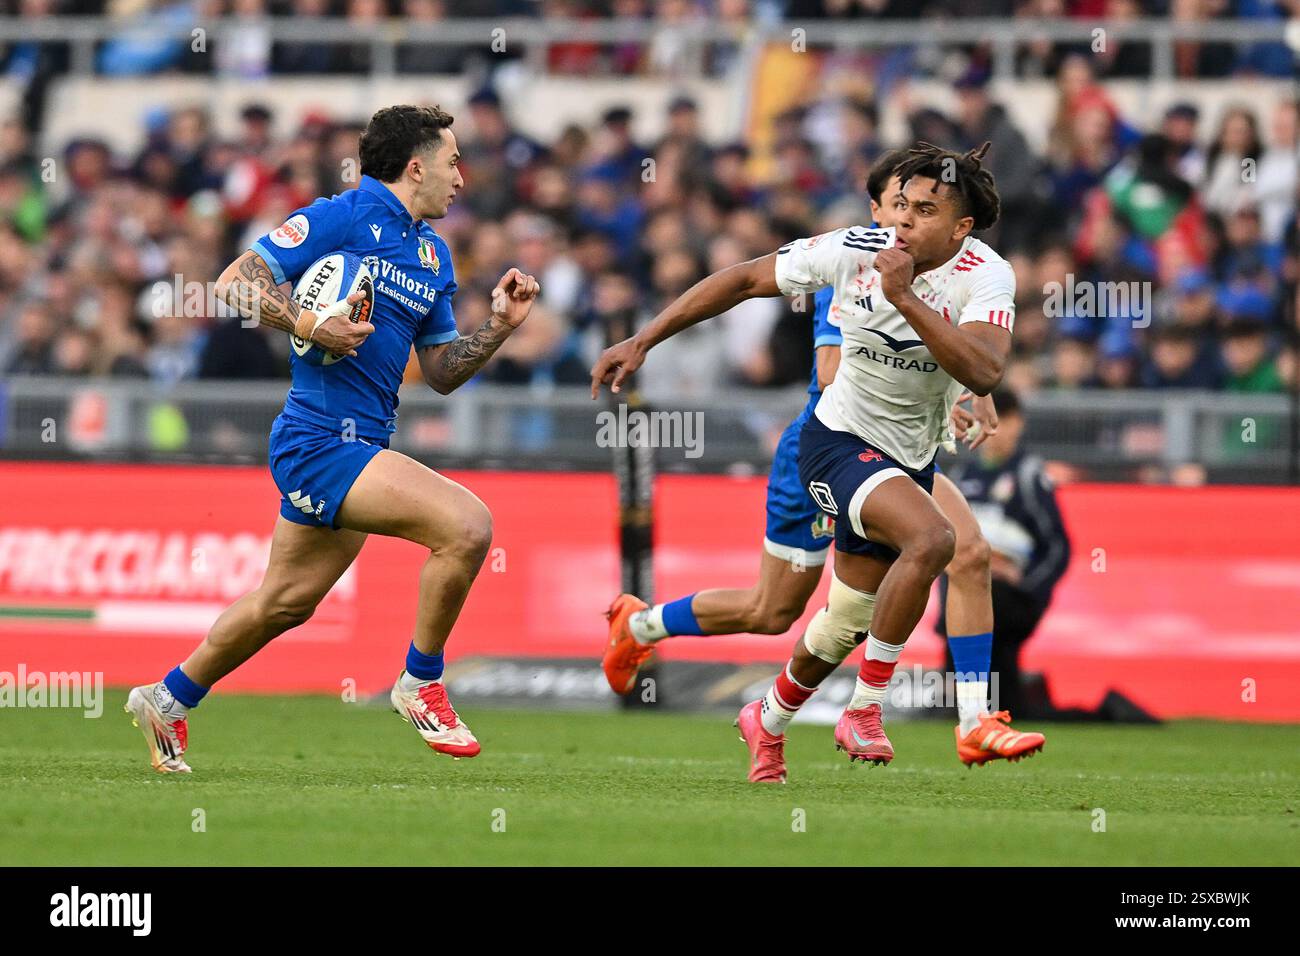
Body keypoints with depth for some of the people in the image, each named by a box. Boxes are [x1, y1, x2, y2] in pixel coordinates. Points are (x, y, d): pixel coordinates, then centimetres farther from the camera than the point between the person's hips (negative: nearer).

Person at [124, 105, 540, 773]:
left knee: (285, 602, 18)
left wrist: (499, 326, 6)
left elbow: (441, 372, 20)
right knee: (466, 524, -22)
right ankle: (420, 683, -6)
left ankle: (168, 699, 35)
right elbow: (236, 281, -11)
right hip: (322, 438, -10)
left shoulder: (434, 255, 17)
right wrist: (308, 325, -23)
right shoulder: (344, 216, -8)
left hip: (359, 445, 10)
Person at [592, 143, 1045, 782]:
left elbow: (984, 373, -34)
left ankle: (768, 724, 43)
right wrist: (642, 341, -7)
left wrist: (905, 297, -40)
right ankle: (864, 712, -21)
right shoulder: (856, 251, -17)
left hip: (911, 460, 4)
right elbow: (744, 280, -5)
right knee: (931, 539, -32)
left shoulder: (987, 277, -17)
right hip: (840, 441, -4)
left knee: (847, 625, 13)